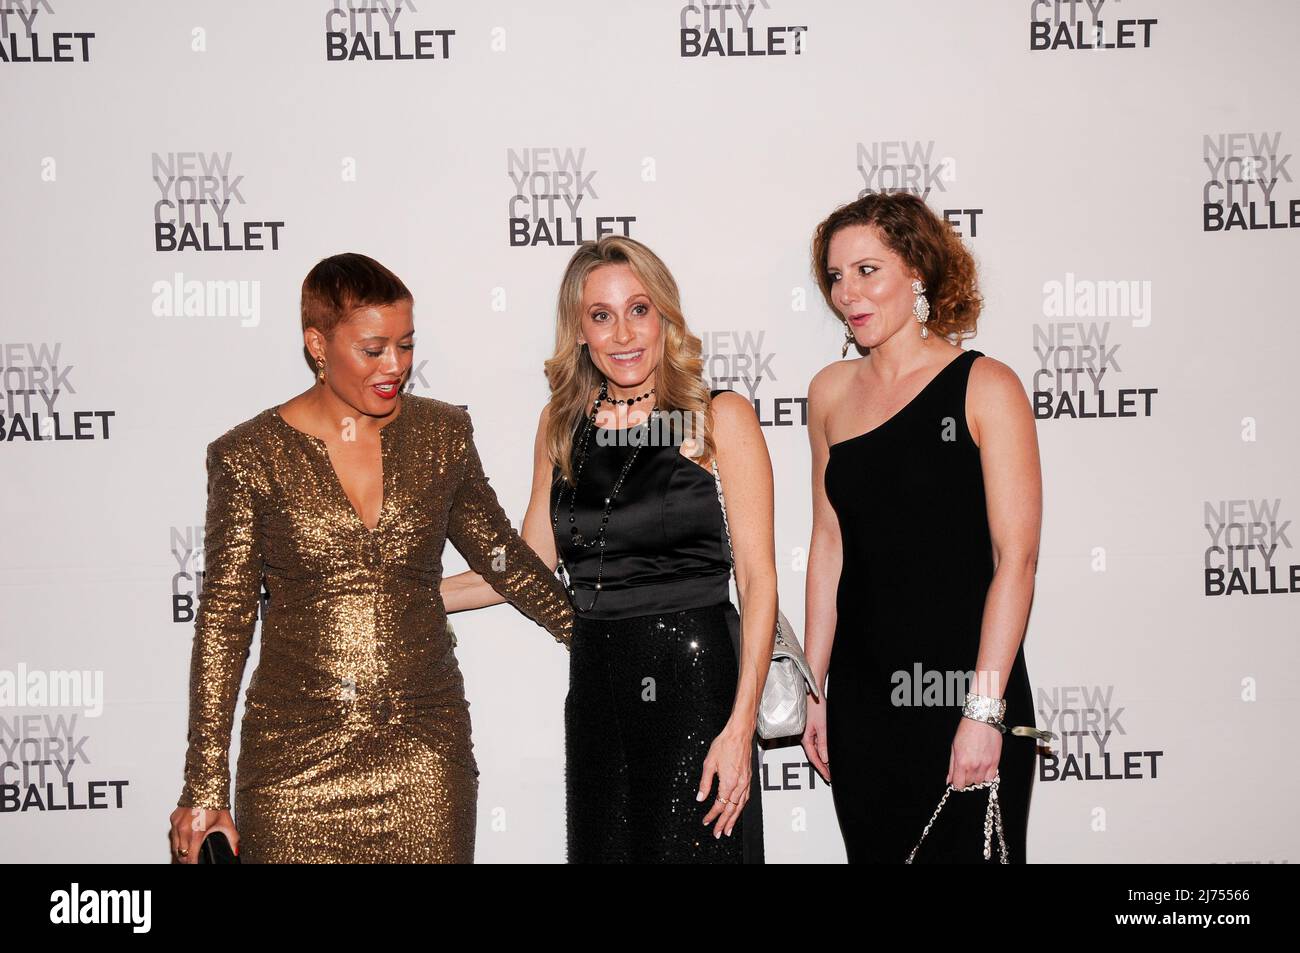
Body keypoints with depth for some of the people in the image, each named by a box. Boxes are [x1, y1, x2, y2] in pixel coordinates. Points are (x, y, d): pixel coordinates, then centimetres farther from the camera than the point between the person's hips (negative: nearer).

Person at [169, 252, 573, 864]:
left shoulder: (441, 434, 4)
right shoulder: (249, 456, -4)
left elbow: (498, 553, 16)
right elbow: (223, 620, -3)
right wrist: (204, 790, -5)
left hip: (424, 750, 2)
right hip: (296, 752, -2)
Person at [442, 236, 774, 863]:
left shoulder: (720, 418, -4)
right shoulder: (562, 424, 9)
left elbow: (758, 579, -7)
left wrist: (740, 727, -14)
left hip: (695, 680, -4)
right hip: (595, 689, 4)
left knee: (694, 851, -1)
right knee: (603, 847, 10)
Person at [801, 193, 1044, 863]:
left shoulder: (985, 387, -7)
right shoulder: (831, 392, 7)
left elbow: (1016, 557, -12)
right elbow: (828, 542, 11)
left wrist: (984, 709, -17)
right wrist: (815, 688, 8)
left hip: (963, 691, -4)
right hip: (861, 696, 5)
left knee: (965, 851, 3)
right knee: (873, 851, 12)